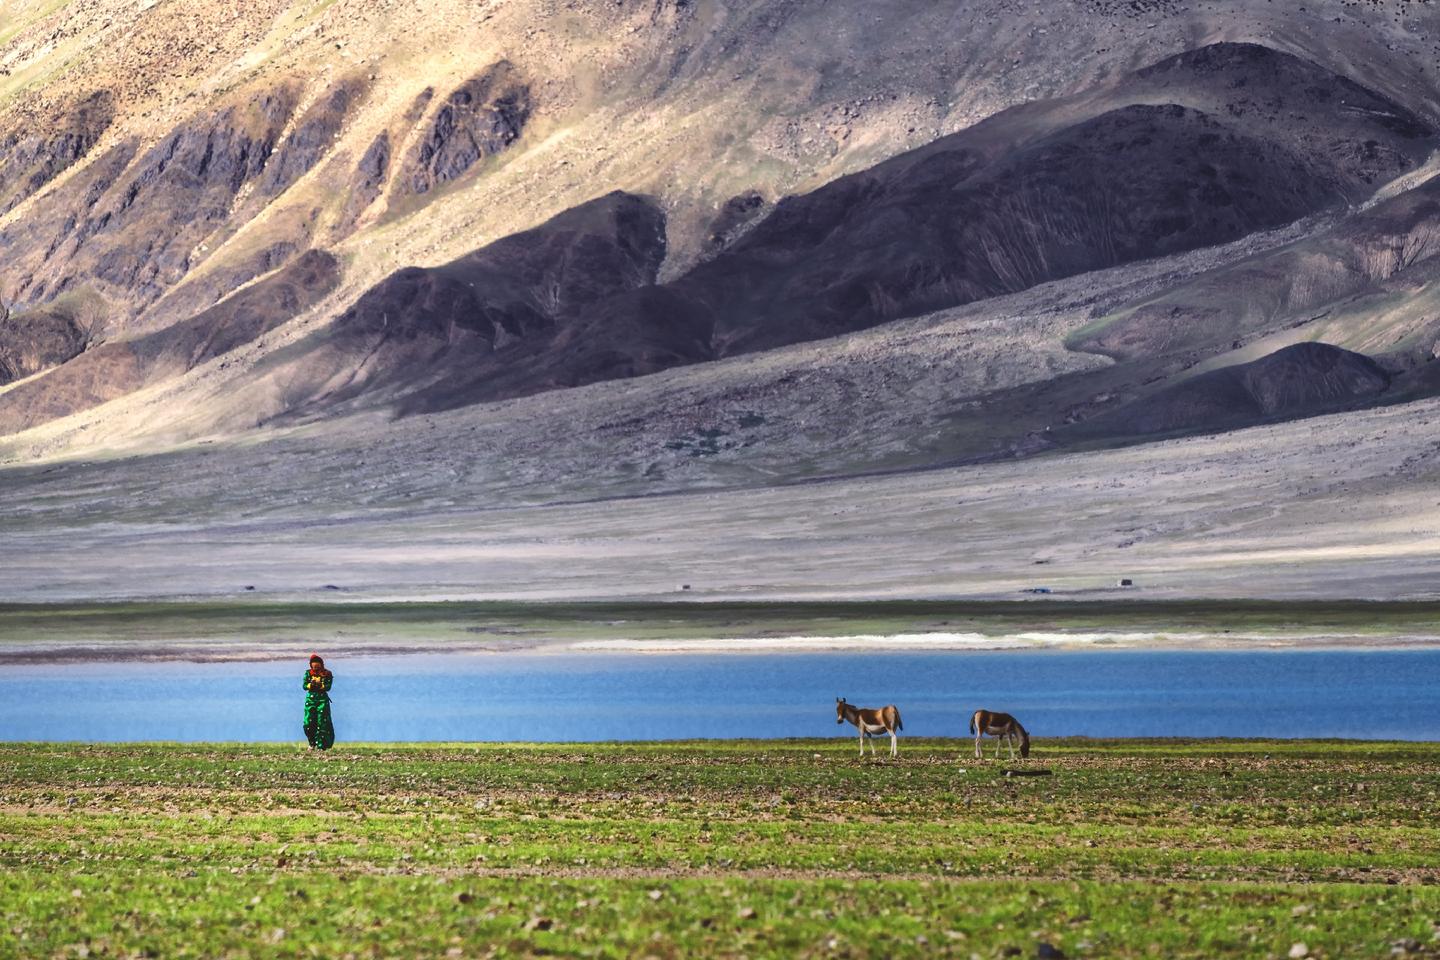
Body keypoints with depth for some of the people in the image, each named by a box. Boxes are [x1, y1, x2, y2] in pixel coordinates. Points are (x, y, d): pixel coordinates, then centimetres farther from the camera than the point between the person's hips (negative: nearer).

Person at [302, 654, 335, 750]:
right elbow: (304, 686, 0)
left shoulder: (327, 674, 1)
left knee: (321, 723, -7)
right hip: (310, 699, 2)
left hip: (322, 700, -2)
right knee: (308, 723, -2)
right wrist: (311, 685, -20)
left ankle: (320, 745, -4)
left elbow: (328, 687, -9)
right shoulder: (308, 673, 7)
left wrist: (319, 685, -26)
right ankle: (312, 743, 17)